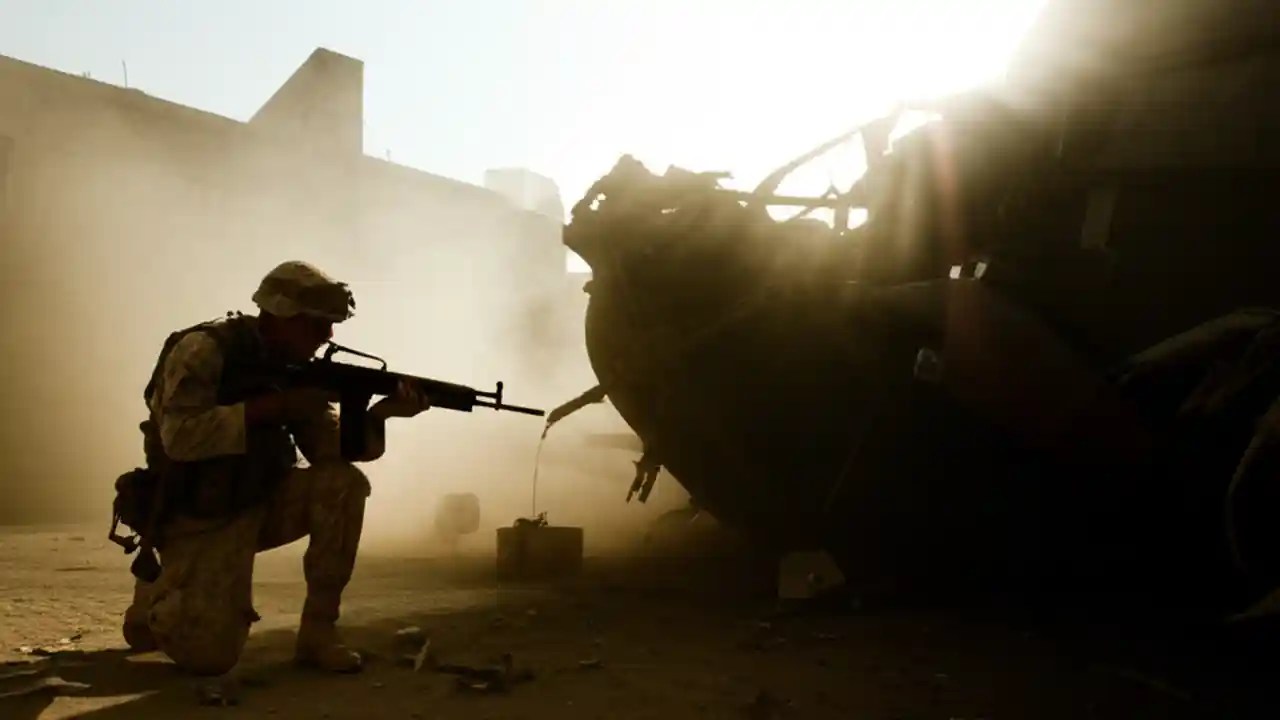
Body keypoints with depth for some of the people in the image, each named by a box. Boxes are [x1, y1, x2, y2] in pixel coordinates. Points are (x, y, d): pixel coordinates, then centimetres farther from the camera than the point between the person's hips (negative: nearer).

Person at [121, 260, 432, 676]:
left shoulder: (295, 367, 1)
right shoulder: (204, 349, -18)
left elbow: (328, 449, -4)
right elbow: (179, 437, -30)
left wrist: (380, 413, -22)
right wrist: (271, 406, -29)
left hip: (259, 504, 6)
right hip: (199, 517, -6)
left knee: (343, 485, -19)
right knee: (210, 654, -20)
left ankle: (318, 632, -8)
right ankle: (156, 598, 16)